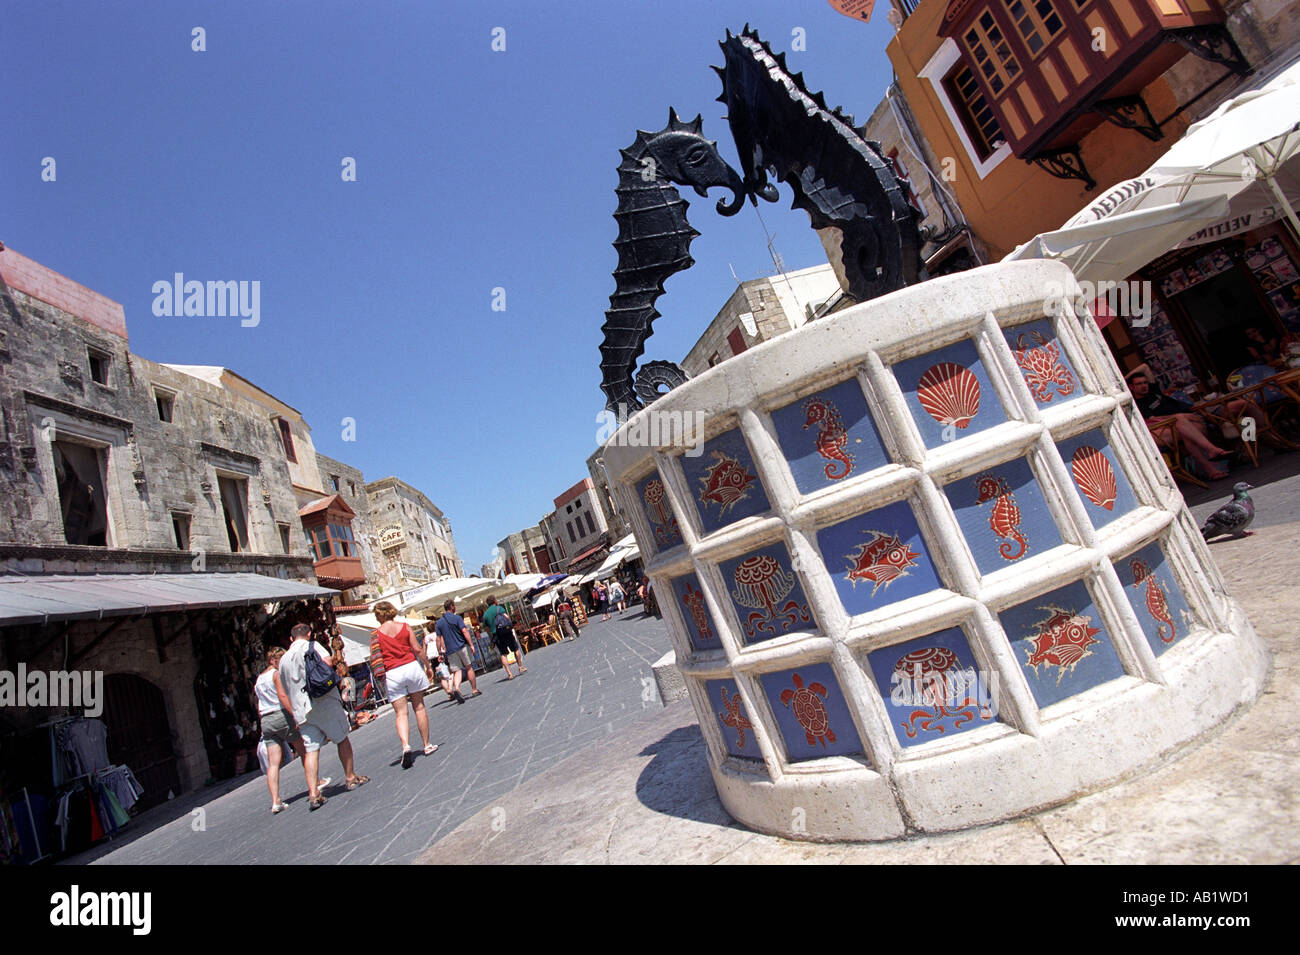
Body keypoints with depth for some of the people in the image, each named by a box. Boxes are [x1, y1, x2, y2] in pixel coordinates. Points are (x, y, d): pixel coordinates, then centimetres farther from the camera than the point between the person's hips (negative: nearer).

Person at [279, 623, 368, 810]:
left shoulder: (283, 659, 17)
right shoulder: (311, 646, -1)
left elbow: (286, 690, 22)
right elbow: (327, 662, -18)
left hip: (301, 709, 5)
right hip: (323, 702, -5)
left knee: (311, 750, 2)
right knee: (342, 739, 9)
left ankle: (313, 794, -5)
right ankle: (350, 777, 17)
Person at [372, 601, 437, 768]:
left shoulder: (376, 634, -4)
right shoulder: (404, 627, -1)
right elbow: (417, 649, -2)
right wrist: (427, 665, 9)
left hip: (392, 673, -1)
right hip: (411, 667, 1)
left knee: (400, 713, 2)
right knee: (419, 707, 11)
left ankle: (406, 746, -19)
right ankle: (427, 745, 18)